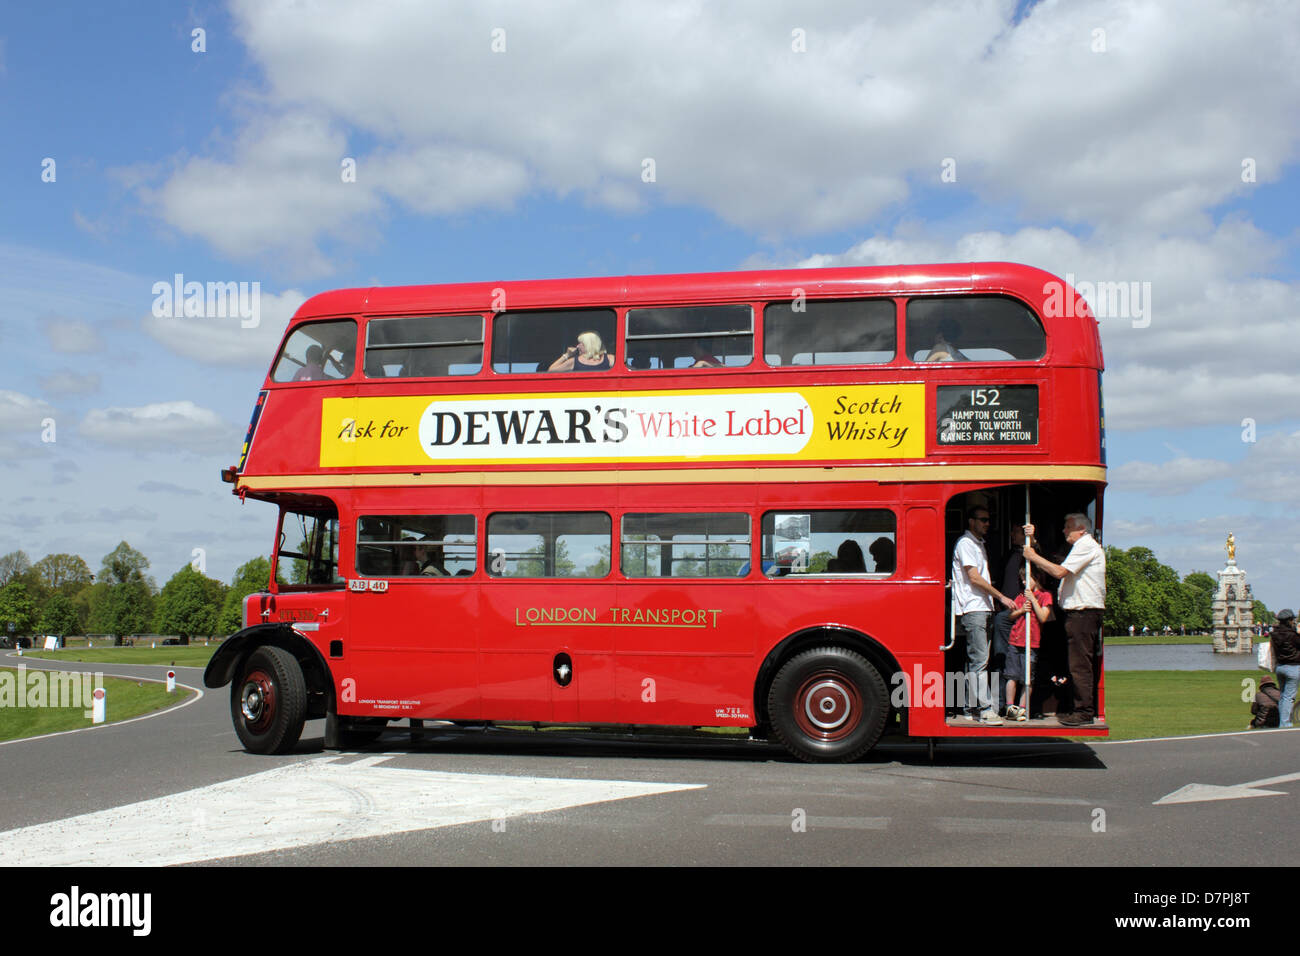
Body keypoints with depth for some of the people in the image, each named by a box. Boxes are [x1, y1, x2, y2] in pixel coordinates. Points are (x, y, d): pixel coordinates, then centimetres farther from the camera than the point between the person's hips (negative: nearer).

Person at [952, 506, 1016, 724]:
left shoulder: (979, 544, 23)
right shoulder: (965, 543, -7)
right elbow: (974, 578, -12)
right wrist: (1001, 597, -9)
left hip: (983, 608, 10)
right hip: (972, 608, -10)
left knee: (975, 659, 10)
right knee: (979, 660, -12)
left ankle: (971, 707, 13)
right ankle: (985, 708, -14)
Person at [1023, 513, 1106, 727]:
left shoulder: (1086, 546, -9)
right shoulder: (1083, 546, 23)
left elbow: (1059, 572, -17)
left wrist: (1034, 556, -7)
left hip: (1082, 612, -11)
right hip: (1081, 612, 11)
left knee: (1080, 663, -9)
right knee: (1084, 663, 11)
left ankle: (1083, 711, -7)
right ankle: (1086, 709, 15)